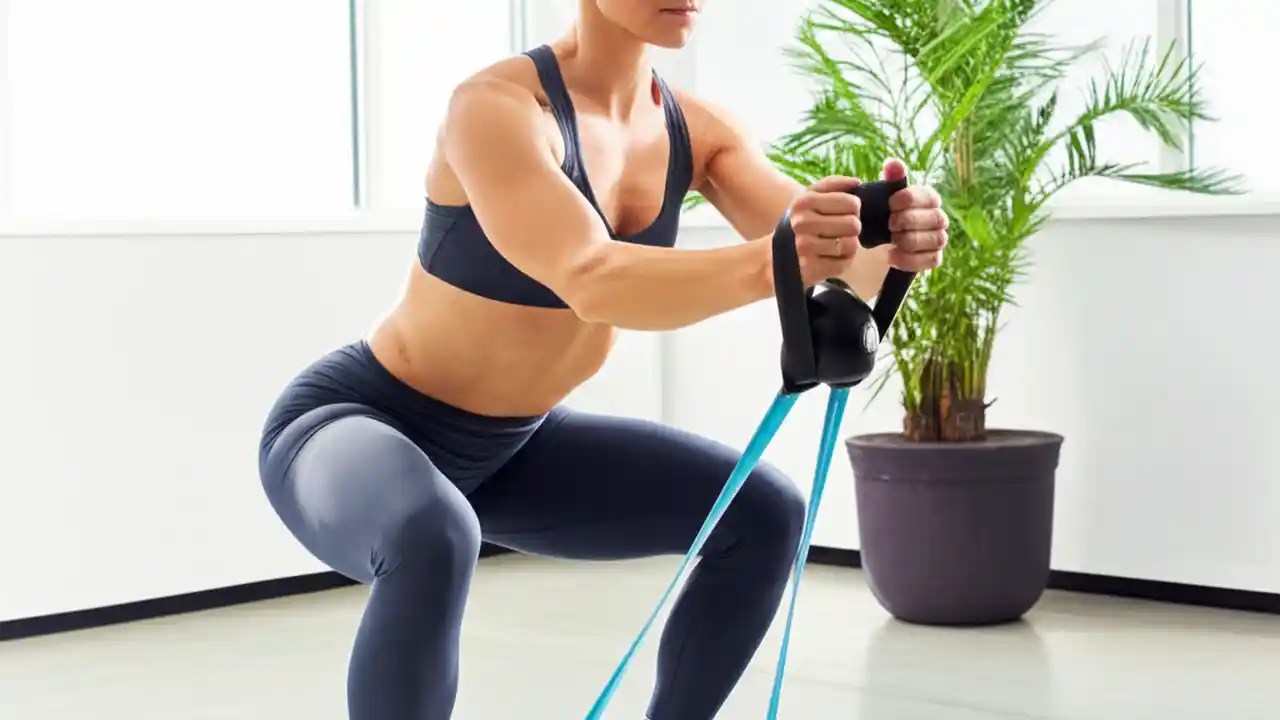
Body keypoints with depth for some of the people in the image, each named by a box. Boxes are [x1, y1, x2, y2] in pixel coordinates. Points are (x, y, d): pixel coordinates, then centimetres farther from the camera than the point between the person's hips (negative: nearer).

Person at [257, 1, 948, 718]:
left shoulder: (695, 130, -7)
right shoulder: (498, 107, -28)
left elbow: (831, 254, -19)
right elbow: (591, 283, -44)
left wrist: (888, 241, -43)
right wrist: (771, 260, -60)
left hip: (510, 446, 8)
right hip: (355, 423, -8)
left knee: (763, 512, 3)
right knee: (433, 536, -41)